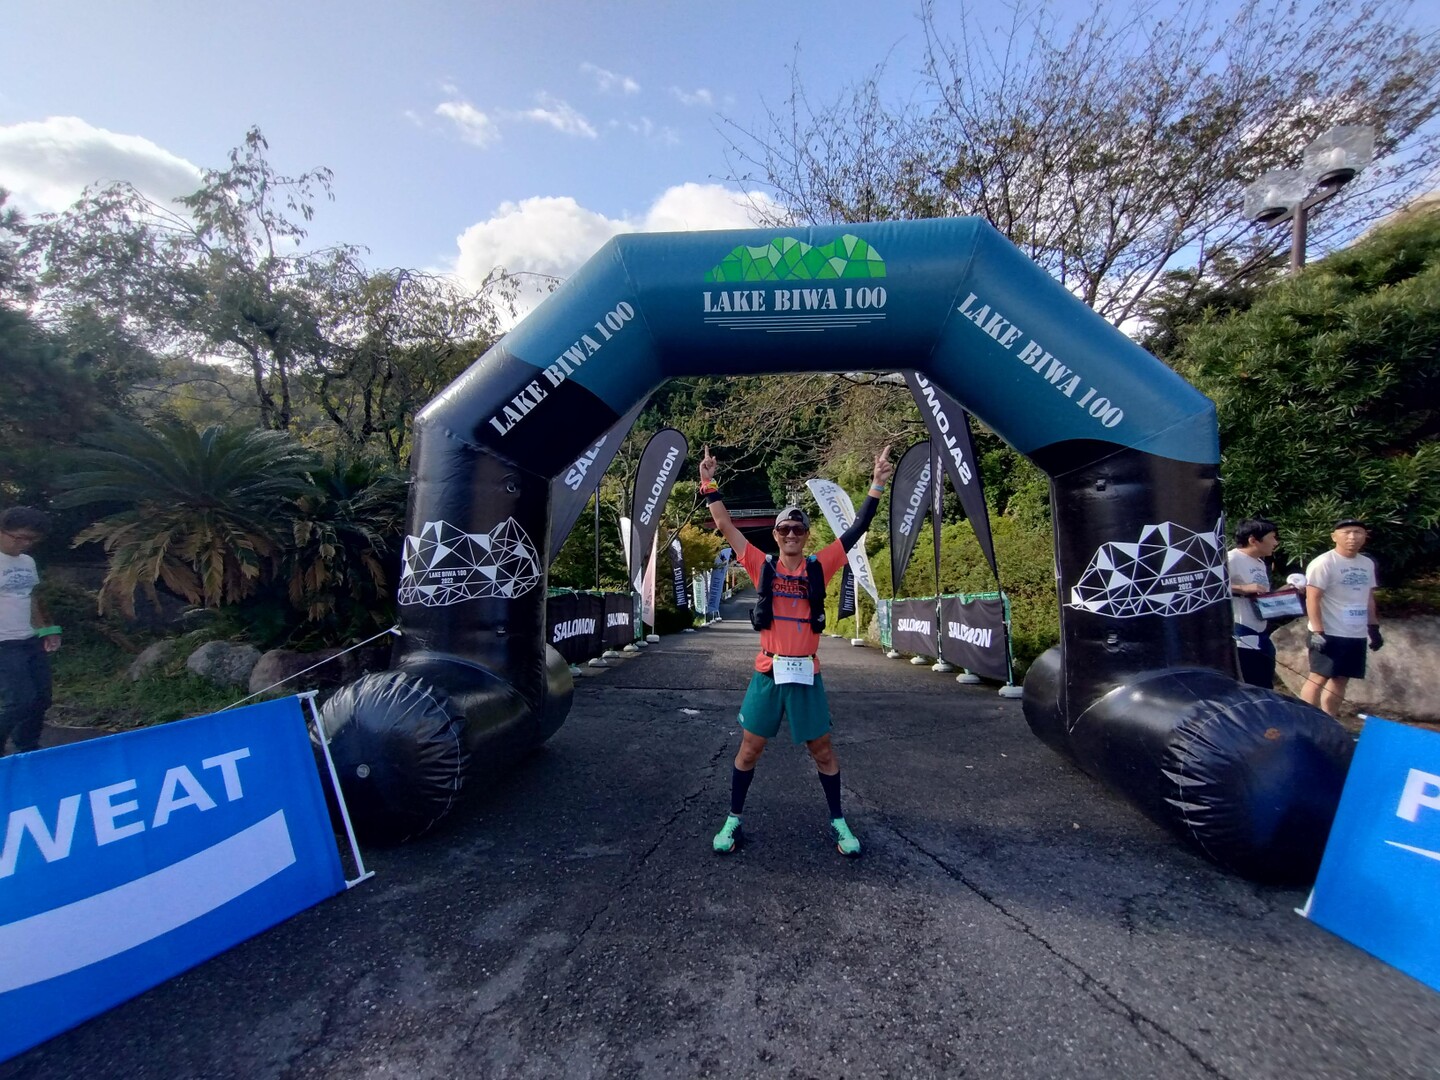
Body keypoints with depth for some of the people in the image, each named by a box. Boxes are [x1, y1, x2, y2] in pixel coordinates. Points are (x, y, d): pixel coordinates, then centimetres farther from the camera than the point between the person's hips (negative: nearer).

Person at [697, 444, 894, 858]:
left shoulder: (819, 567, 1)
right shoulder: (763, 566, 0)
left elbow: (856, 529, 0)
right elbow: (726, 526, -1)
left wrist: (877, 484, -5)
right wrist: (709, 483, -5)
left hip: (807, 674, 0)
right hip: (767, 673, 0)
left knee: (822, 749, 12)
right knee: (749, 747, 9)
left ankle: (837, 822, 31)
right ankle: (733, 821, 26)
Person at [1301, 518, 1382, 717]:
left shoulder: (1368, 564, 12)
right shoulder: (1324, 563, -12)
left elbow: (1369, 598, 21)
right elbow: (1312, 598, -16)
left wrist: (1374, 628, 18)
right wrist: (1317, 631, -20)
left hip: (1357, 635, 8)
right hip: (1329, 634, -7)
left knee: (1341, 680, 11)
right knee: (1319, 678, -7)